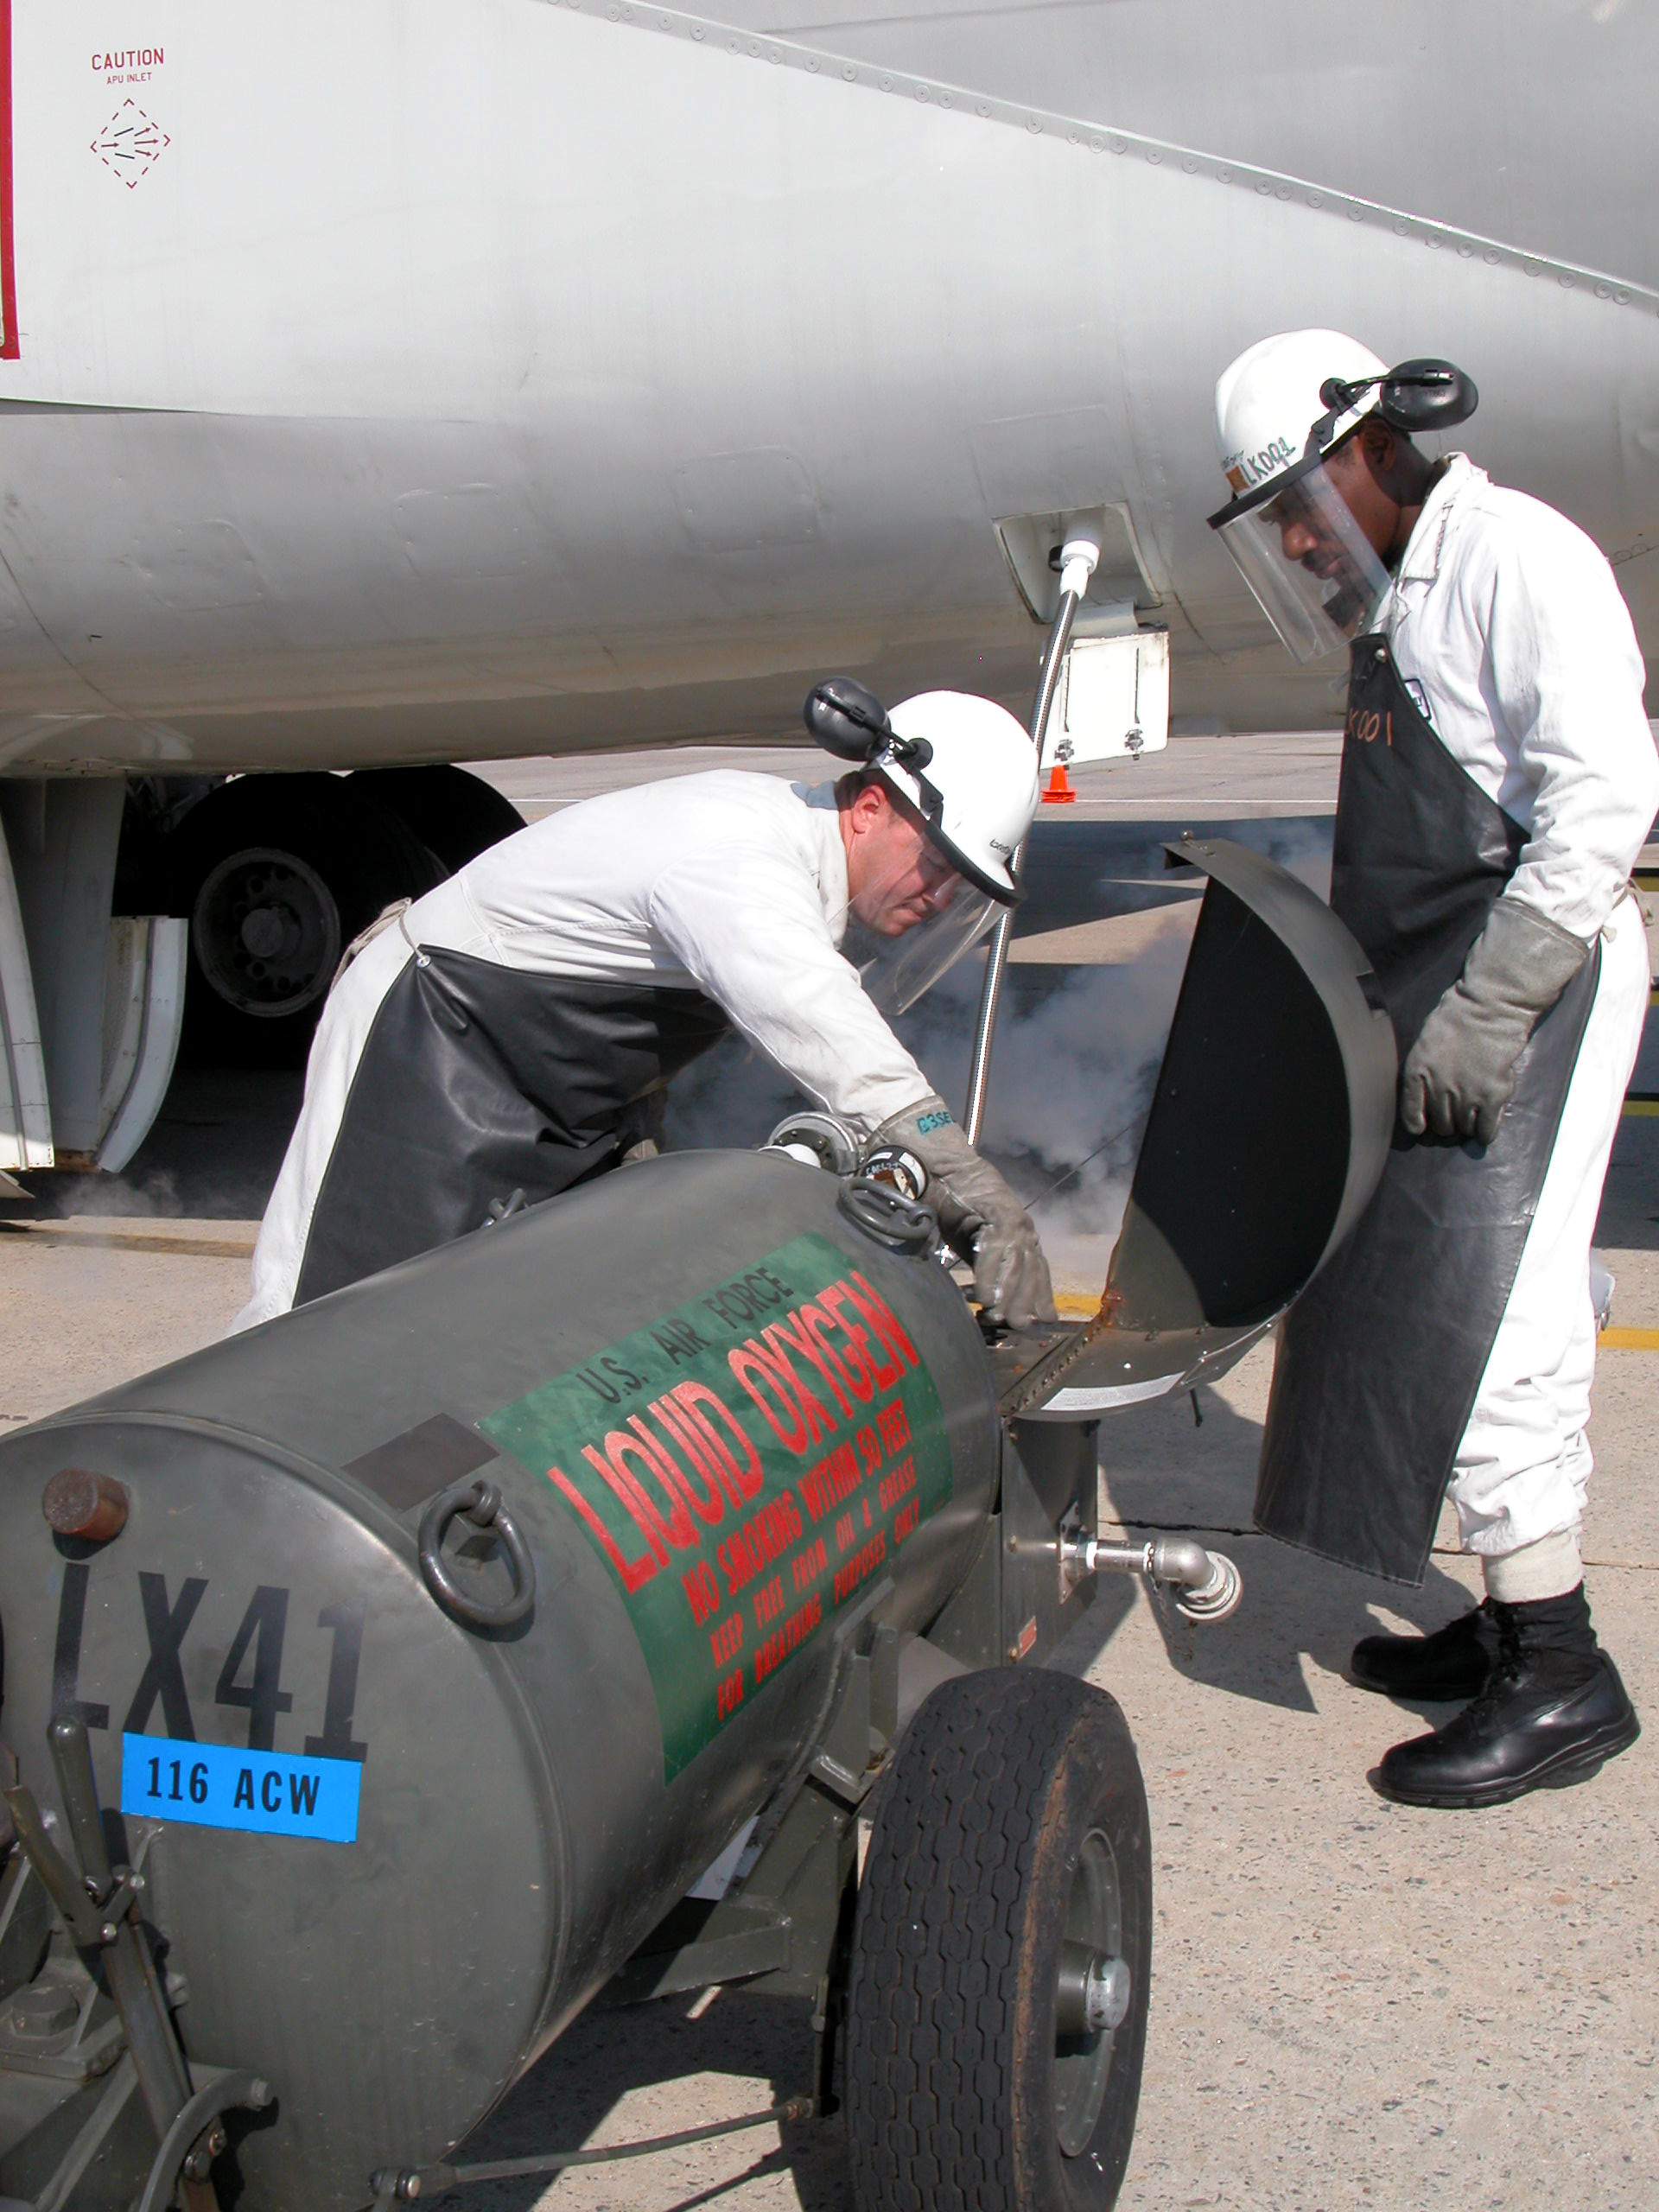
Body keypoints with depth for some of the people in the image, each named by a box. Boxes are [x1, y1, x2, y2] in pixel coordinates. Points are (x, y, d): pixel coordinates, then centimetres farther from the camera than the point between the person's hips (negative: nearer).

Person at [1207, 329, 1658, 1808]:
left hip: (1534, 987, -9)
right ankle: (1514, 1625, 22)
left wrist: (1488, 1007, -22)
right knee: (1407, 1305, 11)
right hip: (1433, 999, 9)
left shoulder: (1518, 559, -11)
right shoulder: (1393, 602, 17)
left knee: (1477, 1322, -11)